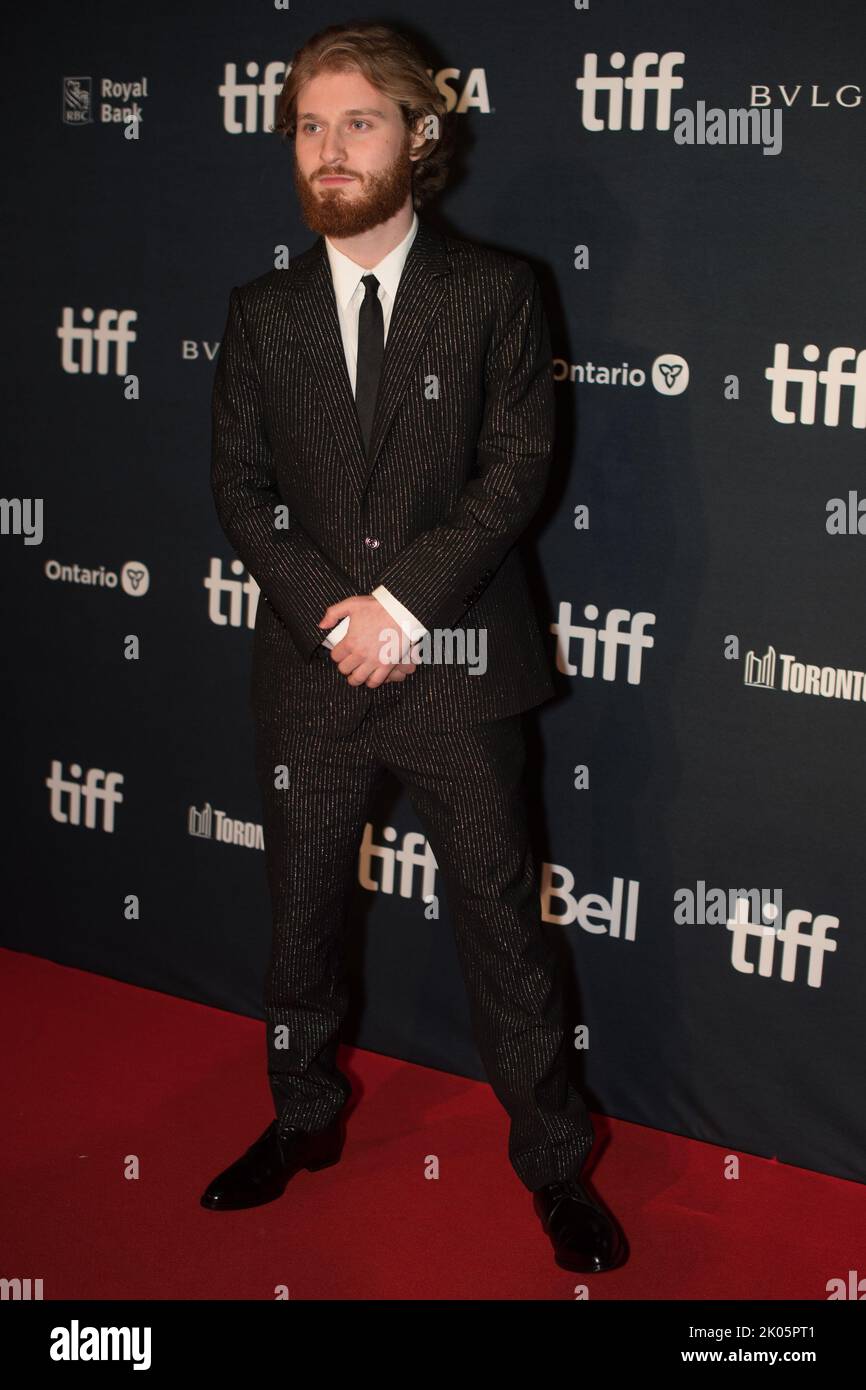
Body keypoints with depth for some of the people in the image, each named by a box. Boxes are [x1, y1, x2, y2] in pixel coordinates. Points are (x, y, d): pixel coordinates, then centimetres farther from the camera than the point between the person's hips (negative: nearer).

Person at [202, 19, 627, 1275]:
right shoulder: (260, 316, 6)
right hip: (310, 670, 3)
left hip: (456, 664, -3)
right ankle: (304, 1122, 36)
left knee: (502, 922, 5)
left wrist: (404, 603, -16)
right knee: (303, 914, 15)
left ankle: (554, 1162, 21)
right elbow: (240, 489, 3)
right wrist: (330, 615, -12)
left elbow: (519, 469, -8)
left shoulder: (495, 294, -2)